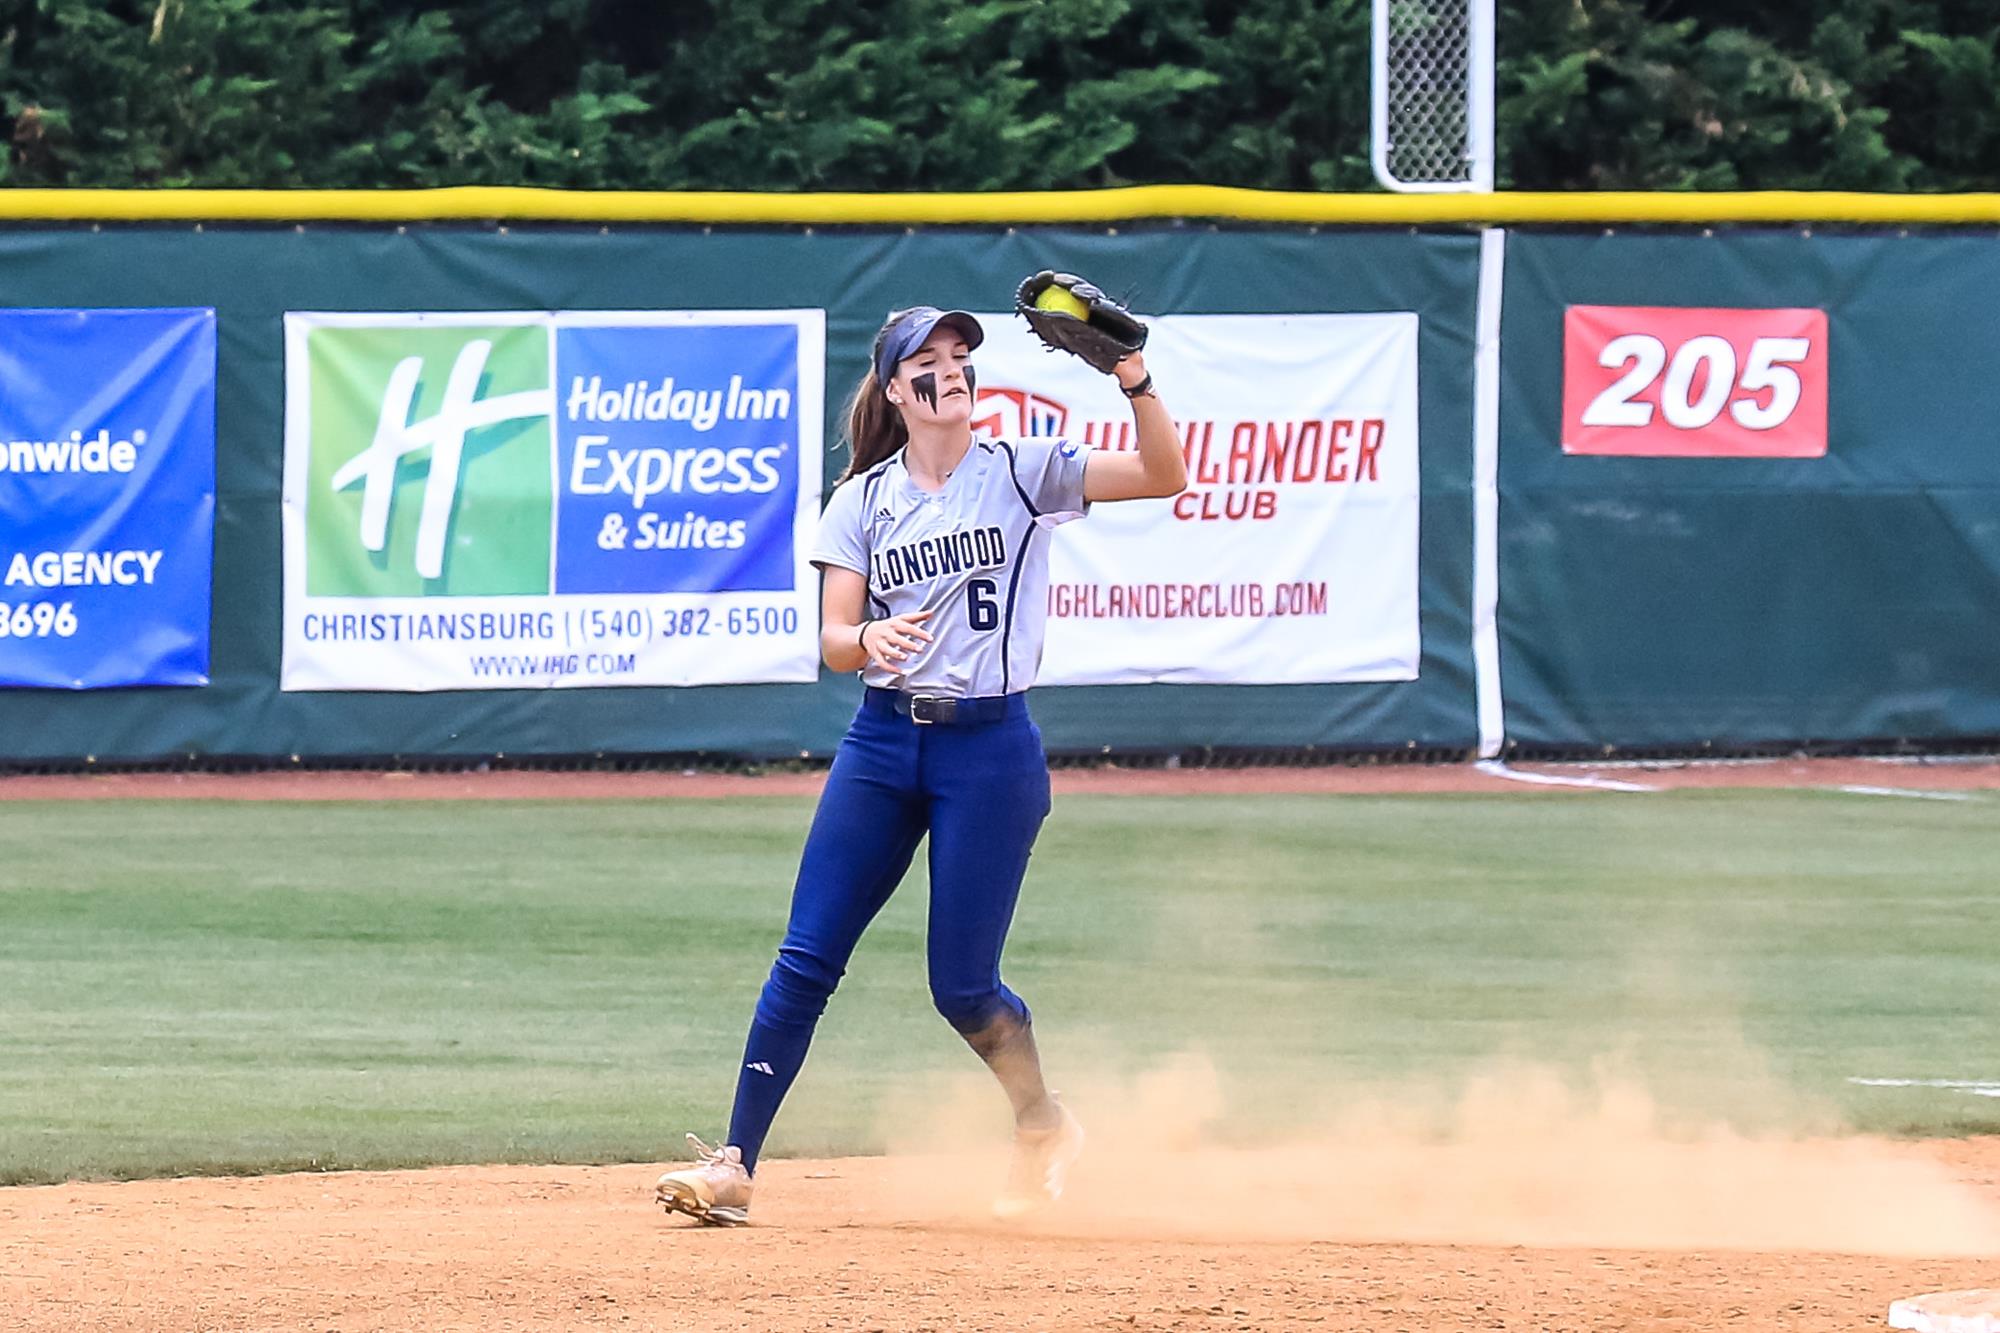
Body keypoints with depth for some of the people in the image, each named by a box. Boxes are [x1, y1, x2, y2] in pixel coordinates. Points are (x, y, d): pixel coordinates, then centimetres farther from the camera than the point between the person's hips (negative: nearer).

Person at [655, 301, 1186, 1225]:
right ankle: (734, 1165, -3)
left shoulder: (1022, 474, -1)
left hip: (992, 749, -3)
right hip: (881, 742, 3)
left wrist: (1133, 380, -27)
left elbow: (1165, 477, -11)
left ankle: (1042, 1126, 27)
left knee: (962, 985, -1)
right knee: (806, 959, -4)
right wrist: (871, 641, -25)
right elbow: (832, 642, -2)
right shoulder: (864, 500, 6)